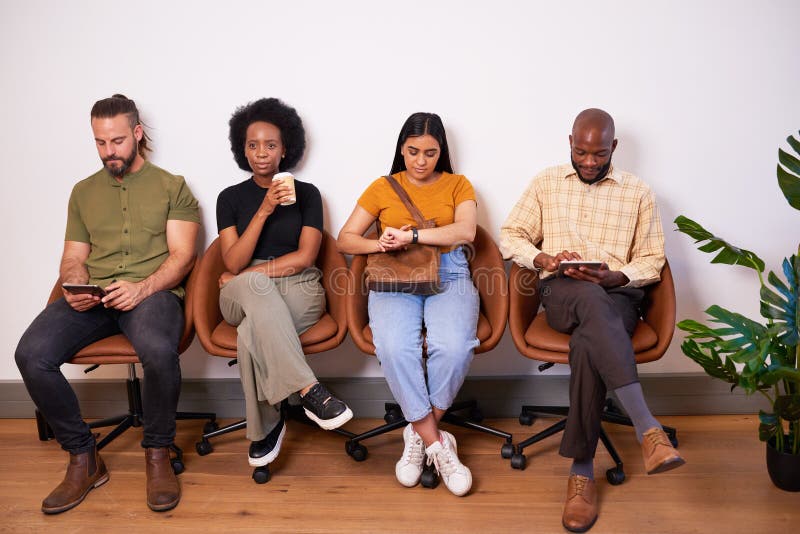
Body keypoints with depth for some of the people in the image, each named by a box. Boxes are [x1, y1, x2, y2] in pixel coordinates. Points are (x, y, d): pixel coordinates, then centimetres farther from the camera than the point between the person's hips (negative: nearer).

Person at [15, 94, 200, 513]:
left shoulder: (172, 187, 11)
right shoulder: (84, 192, 24)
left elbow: (182, 255, 1)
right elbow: (72, 258, 19)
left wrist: (142, 288, -18)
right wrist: (75, 287, -5)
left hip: (152, 291, -4)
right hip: (92, 297, 4)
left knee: (158, 350, -38)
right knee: (31, 354, -24)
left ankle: (157, 454, -12)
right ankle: (83, 458, -5)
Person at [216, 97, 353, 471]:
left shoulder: (306, 193, 7)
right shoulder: (230, 197, 9)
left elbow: (304, 258, -4)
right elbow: (233, 263, -5)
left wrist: (247, 273, -7)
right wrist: (264, 211, -16)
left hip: (298, 291, -1)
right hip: (242, 297, 1)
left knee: (252, 333, -35)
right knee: (255, 286, -38)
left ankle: (265, 428, -18)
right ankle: (309, 390, -40)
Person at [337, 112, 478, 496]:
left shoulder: (457, 185, 14)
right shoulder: (383, 188, 16)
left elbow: (465, 232, -6)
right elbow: (345, 239, 11)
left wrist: (410, 235, -17)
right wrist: (378, 244, -11)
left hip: (448, 276, 0)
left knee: (454, 347, -33)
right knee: (394, 347, -33)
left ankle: (419, 432, -9)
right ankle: (437, 443, -17)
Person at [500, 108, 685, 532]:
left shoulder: (638, 192, 12)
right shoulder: (546, 183, 15)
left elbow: (651, 261, 11)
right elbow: (510, 236, 13)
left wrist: (616, 277, -12)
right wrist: (543, 259, -9)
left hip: (618, 295, 0)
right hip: (561, 293, 0)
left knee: (588, 342, -37)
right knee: (592, 299, -40)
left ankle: (582, 471, -31)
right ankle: (647, 429, -49)